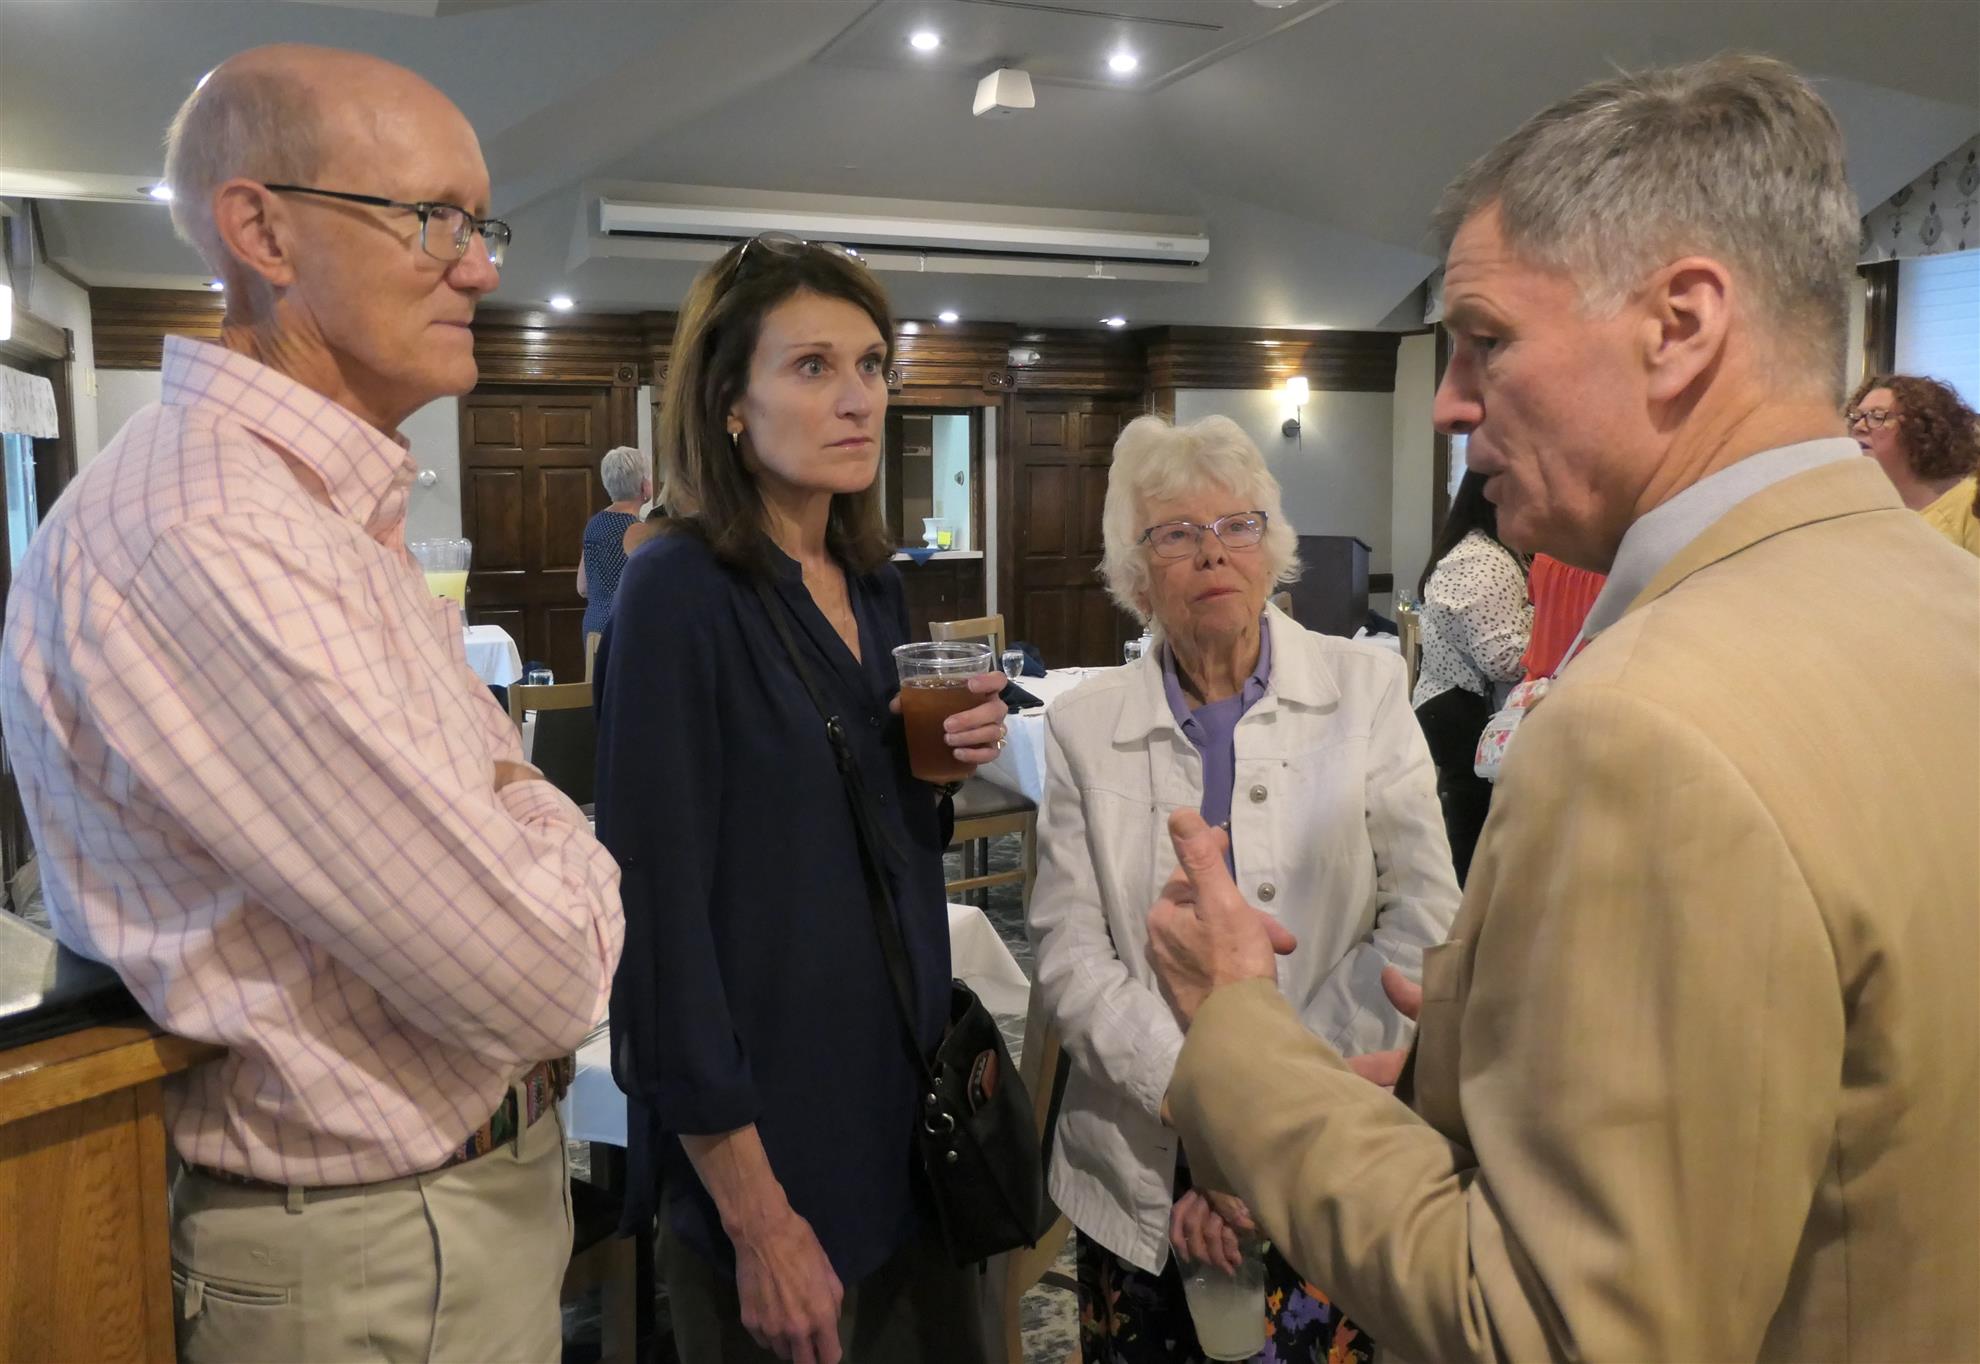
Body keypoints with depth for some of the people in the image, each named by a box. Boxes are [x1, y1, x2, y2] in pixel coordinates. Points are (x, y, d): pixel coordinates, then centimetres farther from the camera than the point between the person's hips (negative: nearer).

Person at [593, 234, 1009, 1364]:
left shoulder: (875, 583, 4)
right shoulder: (680, 594, -16)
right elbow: (659, 909, -19)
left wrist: (940, 765, -6)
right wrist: (758, 1219, -18)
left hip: (911, 1103, 7)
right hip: (769, 1136, -7)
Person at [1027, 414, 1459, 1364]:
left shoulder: (1365, 691, -2)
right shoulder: (1087, 727, 0)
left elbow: (1421, 920, -7)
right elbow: (1069, 955, -6)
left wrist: (1274, 1107, -13)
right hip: (1141, 1176, 1)